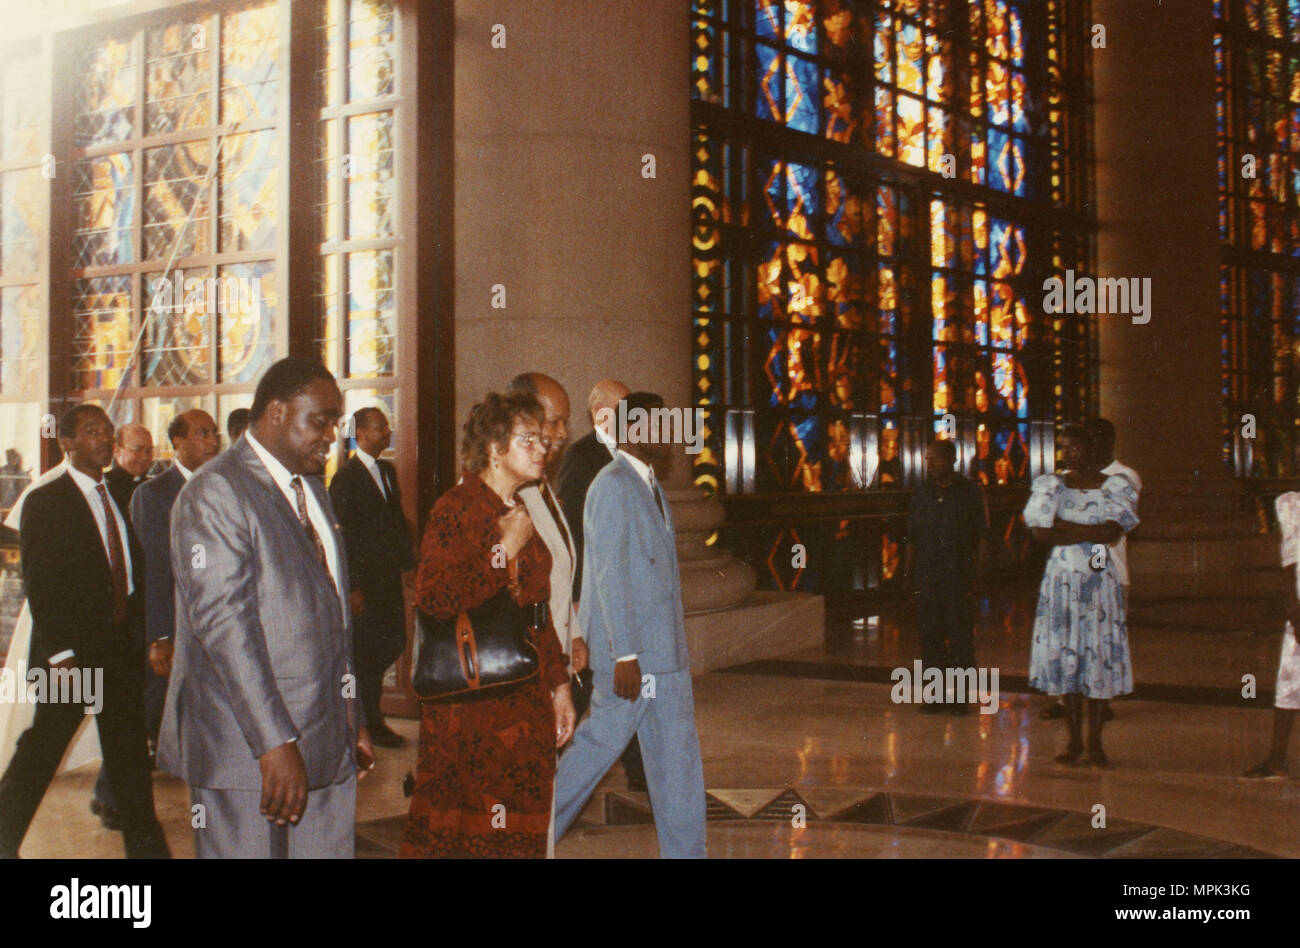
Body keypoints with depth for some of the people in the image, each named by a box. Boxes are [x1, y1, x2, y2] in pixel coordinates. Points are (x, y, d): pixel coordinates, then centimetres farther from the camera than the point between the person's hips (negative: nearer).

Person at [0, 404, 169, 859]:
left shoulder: (118, 498, 11)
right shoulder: (45, 502, -7)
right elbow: (38, 585, -11)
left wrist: (140, 630, 5)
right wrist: (60, 653, -16)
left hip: (123, 647, 5)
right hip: (73, 651, -5)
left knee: (129, 752, 10)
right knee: (41, 749, 4)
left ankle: (144, 841, 18)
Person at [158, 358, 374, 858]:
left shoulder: (312, 489, 17)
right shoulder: (215, 493, -11)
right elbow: (223, 622, -18)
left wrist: (354, 718, 20)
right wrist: (275, 742, -22)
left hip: (327, 742, 8)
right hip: (246, 744, -8)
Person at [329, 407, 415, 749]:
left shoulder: (387, 470, 13)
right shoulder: (345, 479, -12)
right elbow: (345, 537, -14)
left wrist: (409, 562, 10)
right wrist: (354, 588, -16)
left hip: (389, 576, 8)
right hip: (365, 580, -8)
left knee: (395, 643, 9)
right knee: (367, 651, 2)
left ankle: (363, 689, 31)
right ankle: (371, 724, 13)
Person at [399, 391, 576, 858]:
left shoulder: (521, 512, 17)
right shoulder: (455, 510, -9)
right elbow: (434, 598, -23)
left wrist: (559, 684, 16)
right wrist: (504, 551, -17)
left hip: (525, 696, 8)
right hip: (470, 703, -7)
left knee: (521, 832, 8)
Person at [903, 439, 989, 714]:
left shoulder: (970, 492, 2)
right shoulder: (921, 494, 12)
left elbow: (981, 534, 2)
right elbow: (912, 537, 14)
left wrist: (978, 565, -7)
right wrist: (909, 571, 8)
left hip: (959, 575, -3)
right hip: (926, 575, 4)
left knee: (961, 636, -1)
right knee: (930, 635, 5)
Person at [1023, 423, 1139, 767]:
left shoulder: (1115, 486, 4)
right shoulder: (1050, 485, 7)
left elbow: (1113, 531, -12)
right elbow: (1040, 533, -6)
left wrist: (1063, 525, -9)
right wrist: (1090, 534, -9)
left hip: (1100, 581, -1)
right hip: (1061, 580, 1)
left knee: (1100, 657, -2)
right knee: (1065, 656, 1)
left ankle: (1095, 742, 6)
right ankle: (1073, 741, 10)